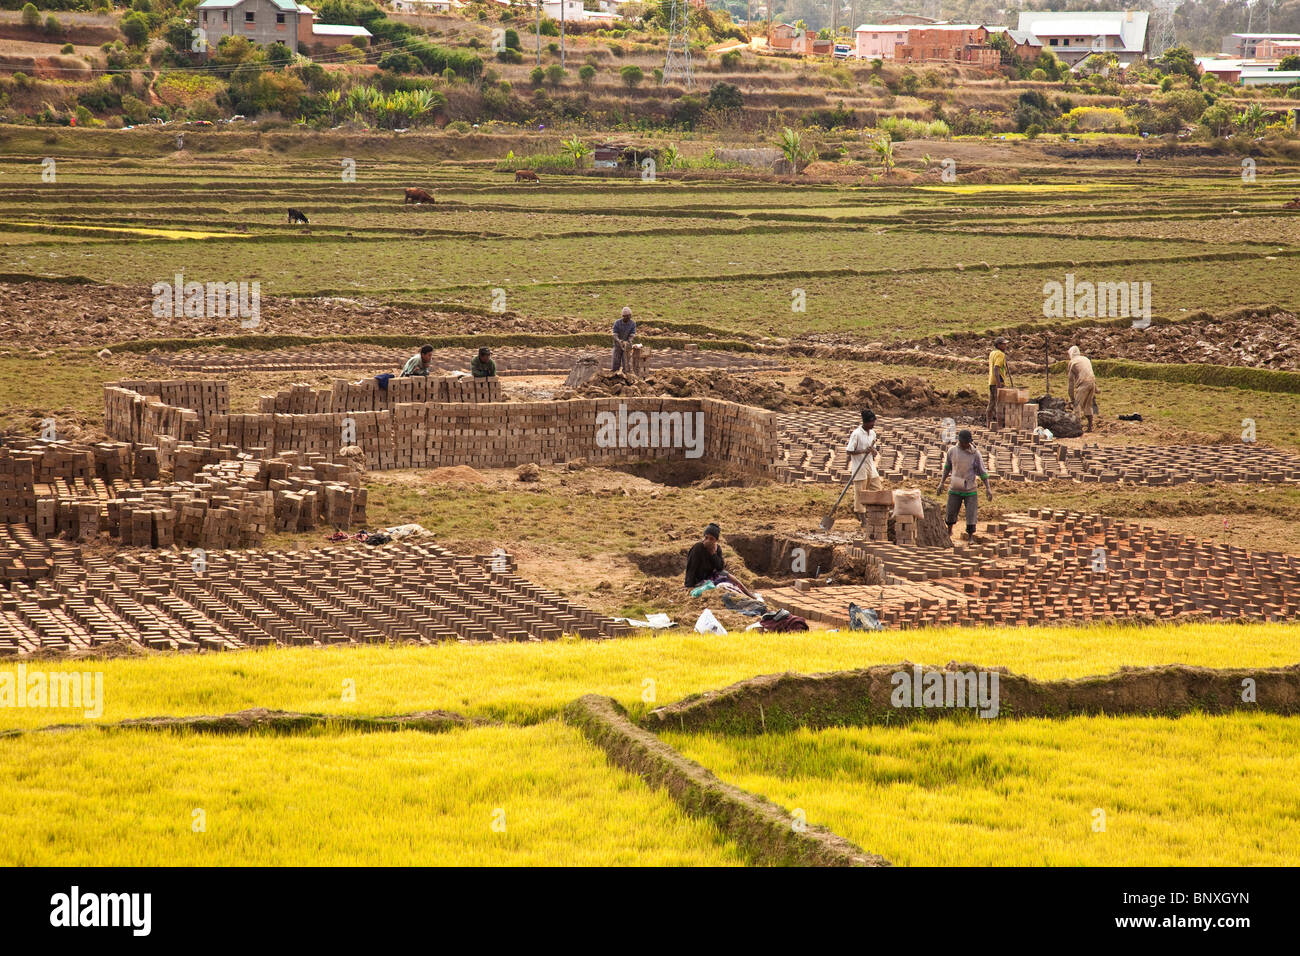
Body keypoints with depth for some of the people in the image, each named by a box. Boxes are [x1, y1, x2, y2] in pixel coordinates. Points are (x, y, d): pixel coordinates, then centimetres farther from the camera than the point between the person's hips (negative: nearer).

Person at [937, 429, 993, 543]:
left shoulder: (975, 454, -9)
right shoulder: (952, 451, -3)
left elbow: (982, 472, -4)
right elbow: (947, 467, 13)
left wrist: (988, 488, -9)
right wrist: (942, 483, 14)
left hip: (970, 490, -2)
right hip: (955, 489, 2)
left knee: (971, 514, -4)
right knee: (951, 513, 10)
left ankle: (970, 537, 7)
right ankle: (949, 530, 37)